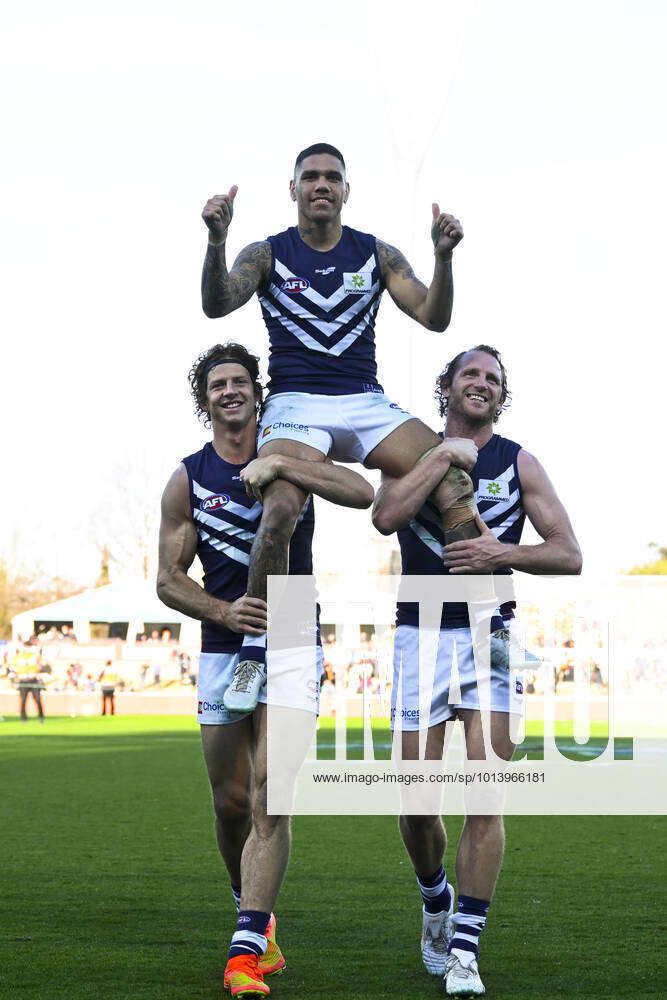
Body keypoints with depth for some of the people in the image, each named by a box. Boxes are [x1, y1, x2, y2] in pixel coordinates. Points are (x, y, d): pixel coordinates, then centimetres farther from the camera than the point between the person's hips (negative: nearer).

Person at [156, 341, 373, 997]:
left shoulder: (292, 458, 1)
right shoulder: (188, 479, 4)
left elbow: (362, 494, -16)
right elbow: (169, 579, 2)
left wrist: (281, 468, -26)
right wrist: (224, 612, -16)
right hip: (222, 650, 2)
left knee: (269, 797, -14)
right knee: (231, 803, 7)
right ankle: (257, 916, 30)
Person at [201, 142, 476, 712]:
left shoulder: (377, 254, 12)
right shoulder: (267, 254, 8)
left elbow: (434, 318, 4)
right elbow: (216, 305, -8)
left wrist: (444, 256, -13)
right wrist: (216, 241, -25)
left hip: (366, 403, 2)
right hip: (296, 404, -2)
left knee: (455, 481, -20)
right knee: (280, 510, -30)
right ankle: (256, 650, -18)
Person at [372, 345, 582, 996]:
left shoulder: (518, 464, 7)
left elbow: (569, 556, 1)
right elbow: (386, 516, -14)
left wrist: (504, 553, -15)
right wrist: (444, 456, -12)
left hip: (489, 636, 0)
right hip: (420, 635, 0)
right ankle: (435, 900, 30)